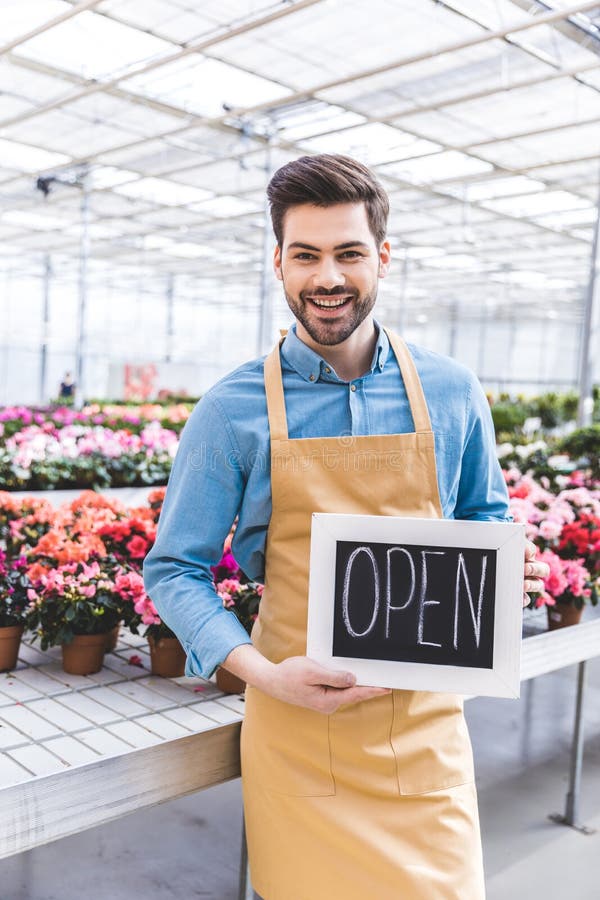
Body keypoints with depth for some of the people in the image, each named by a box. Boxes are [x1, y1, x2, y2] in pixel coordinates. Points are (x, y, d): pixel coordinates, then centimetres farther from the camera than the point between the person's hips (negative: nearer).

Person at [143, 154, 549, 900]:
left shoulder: (451, 394, -1)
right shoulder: (233, 410, -7)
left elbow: (486, 518, 14)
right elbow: (174, 570, -3)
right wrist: (264, 674, -17)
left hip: (425, 727, 2)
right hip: (297, 730, -1)